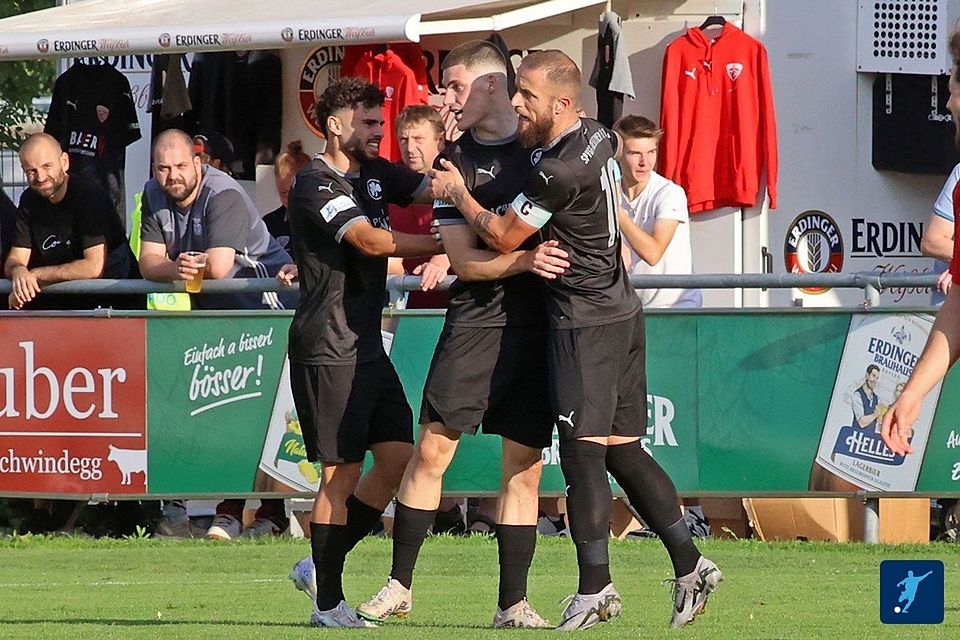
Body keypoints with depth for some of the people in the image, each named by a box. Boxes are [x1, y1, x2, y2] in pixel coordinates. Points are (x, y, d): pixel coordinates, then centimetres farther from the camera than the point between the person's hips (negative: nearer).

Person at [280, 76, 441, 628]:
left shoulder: (375, 173, 15)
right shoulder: (316, 184, -12)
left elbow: (435, 189, 3)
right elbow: (371, 240, -23)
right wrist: (448, 246, -23)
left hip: (368, 345, 9)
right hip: (328, 350, -9)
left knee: (399, 455, 5)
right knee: (342, 472, -6)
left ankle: (322, 567, 17)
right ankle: (328, 603, 2)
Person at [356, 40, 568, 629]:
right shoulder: (453, 161, 5)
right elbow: (464, 260, -3)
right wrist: (525, 261, -18)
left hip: (541, 326, 0)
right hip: (478, 318, 0)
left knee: (524, 465, 2)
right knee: (432, 451, -5)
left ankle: (512, 602, 7)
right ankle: (399, 586, 5)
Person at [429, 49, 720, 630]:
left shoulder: (559, 171, -21)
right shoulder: (599, 139, 8)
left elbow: (504, 236, -11)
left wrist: (458, 193, 7)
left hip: (584, 321, -9)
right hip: (622, 309, 9)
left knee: (583, 451, -6)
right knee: (621, 447, 11)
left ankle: (595, 589, -6)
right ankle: (690, 565, 9)